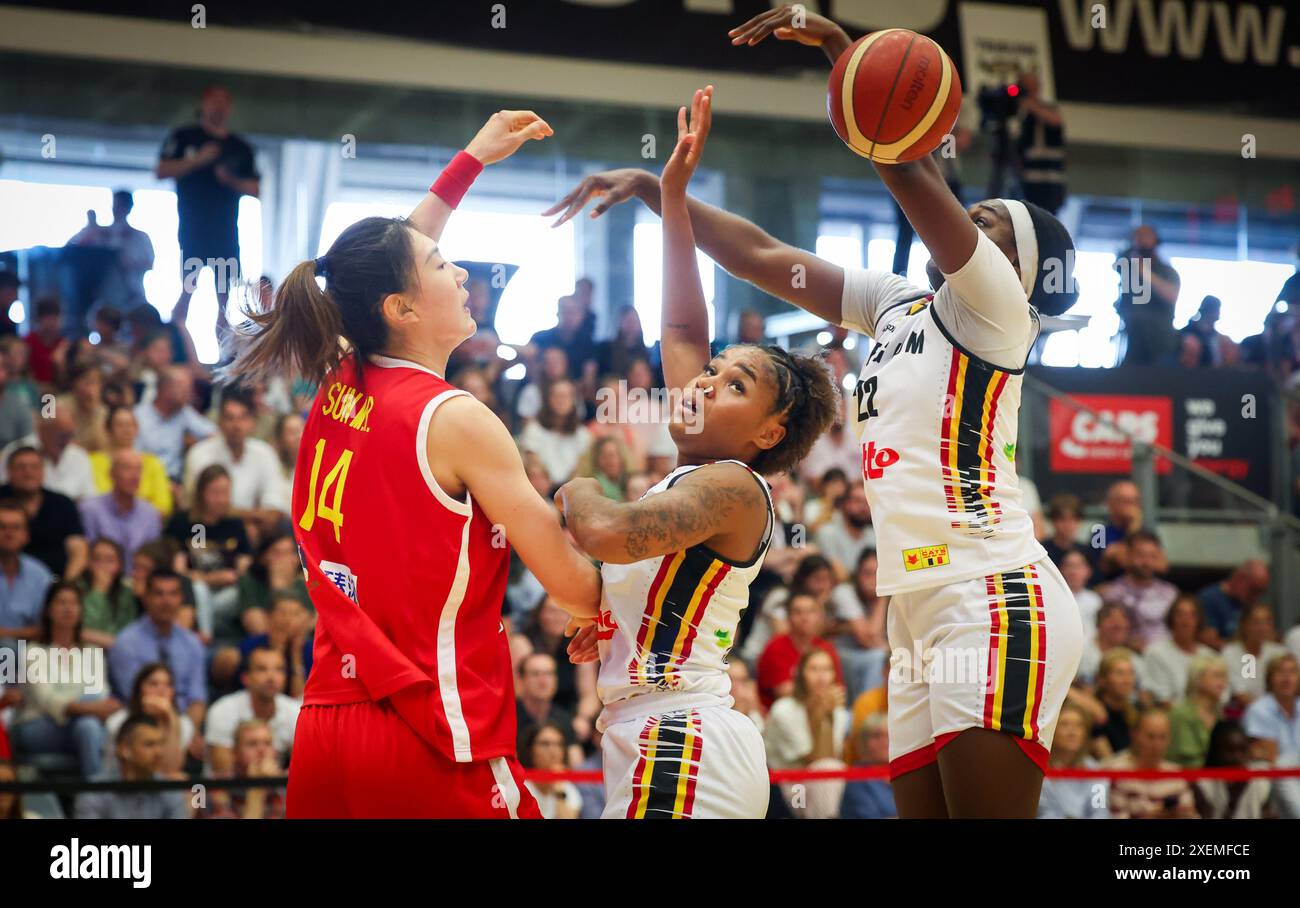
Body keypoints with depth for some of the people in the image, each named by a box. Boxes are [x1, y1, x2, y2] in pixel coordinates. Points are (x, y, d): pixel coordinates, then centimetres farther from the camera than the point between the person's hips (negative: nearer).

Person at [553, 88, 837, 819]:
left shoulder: (730, 487, -8)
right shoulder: (698, 475, 16)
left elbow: (611, 533, -27)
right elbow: (684, 334, 23)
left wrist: (578, 491, -4)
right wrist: (674, 194, 23)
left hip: (681, 754, -9)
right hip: (662, 741, 9)